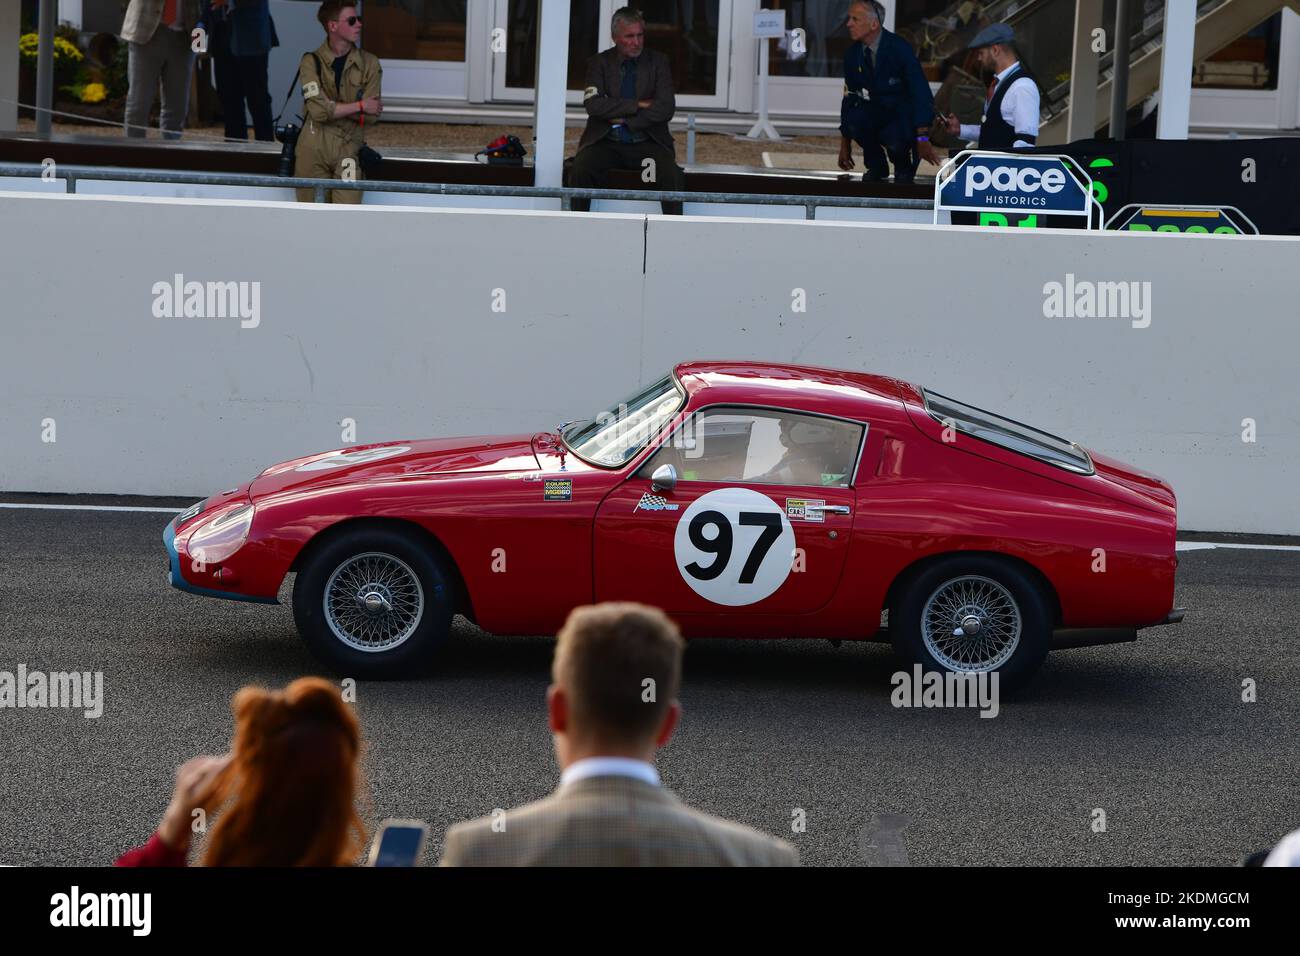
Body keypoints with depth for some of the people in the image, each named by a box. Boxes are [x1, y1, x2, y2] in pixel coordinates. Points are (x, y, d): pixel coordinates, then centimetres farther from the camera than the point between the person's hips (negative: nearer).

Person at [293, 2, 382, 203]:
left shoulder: (369, 63, 4)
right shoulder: (312, 61, -1)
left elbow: (371, 116, -4)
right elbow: (318, 110, -14)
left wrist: (332, 108, -11)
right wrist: (360, 106, -8)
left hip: (349, 148, 1)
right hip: (314, 148, 0)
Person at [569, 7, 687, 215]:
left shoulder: (658, 62, 7)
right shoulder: (599, 63, 7)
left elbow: (666, 108, -4)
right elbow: (594, 105, -8)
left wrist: (624, 120, -8)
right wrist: (638, 105, -10)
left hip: (647, 143, 0)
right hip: (606, 142, 0)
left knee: (672, 175, -28)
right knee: (580, 169, -29)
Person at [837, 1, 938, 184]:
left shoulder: (899, 48, -19)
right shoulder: (853, 54, -2)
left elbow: (921, 92, -22)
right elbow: (850, 96, 4)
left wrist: (923, 139, -29)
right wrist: (845, 145, 2)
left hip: (905, 115, -5)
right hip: (875, 112, 5)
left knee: (894, 139, -36)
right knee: (853, 119, -29)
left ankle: (903, 167, 2)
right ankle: (876, 166, -1)